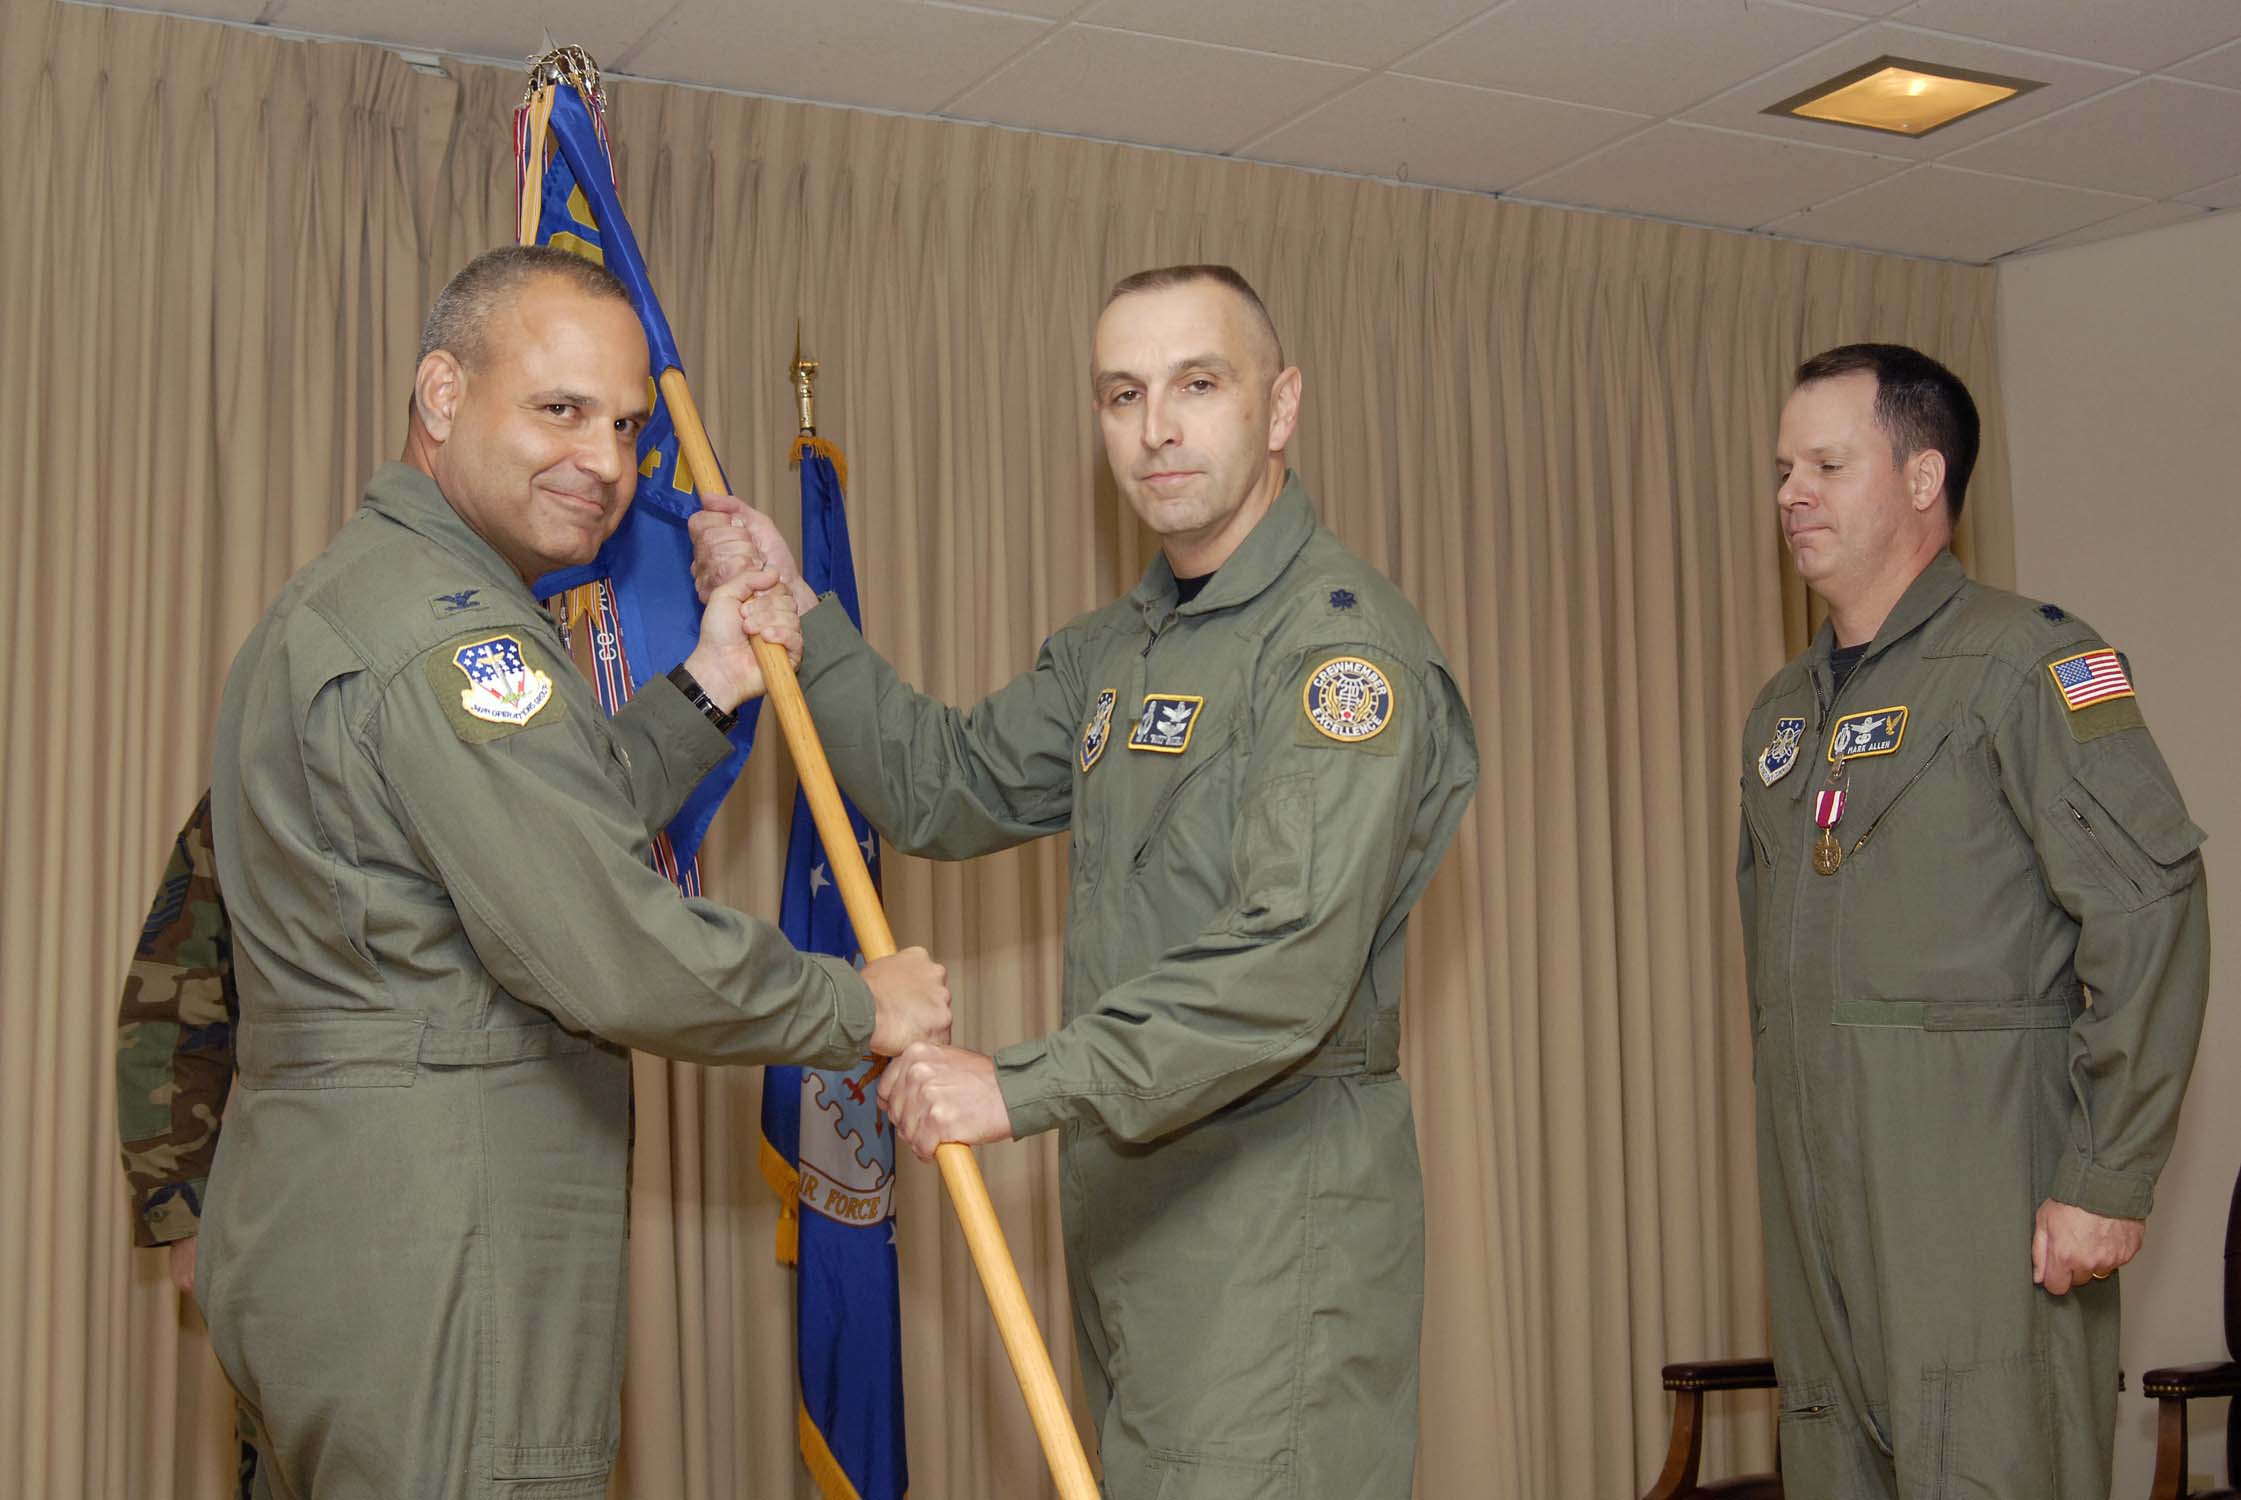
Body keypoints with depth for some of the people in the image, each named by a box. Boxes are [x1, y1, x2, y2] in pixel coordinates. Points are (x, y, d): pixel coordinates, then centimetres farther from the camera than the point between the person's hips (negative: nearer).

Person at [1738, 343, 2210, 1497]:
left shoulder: (2025, 664, -7)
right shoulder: (1782, 710, 16)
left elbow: (2150, 914, -15)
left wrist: (2110, 1181, -18)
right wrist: (1786, 1151, 18)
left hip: (1980, 1204, -7)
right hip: (1816, 1209, 7)